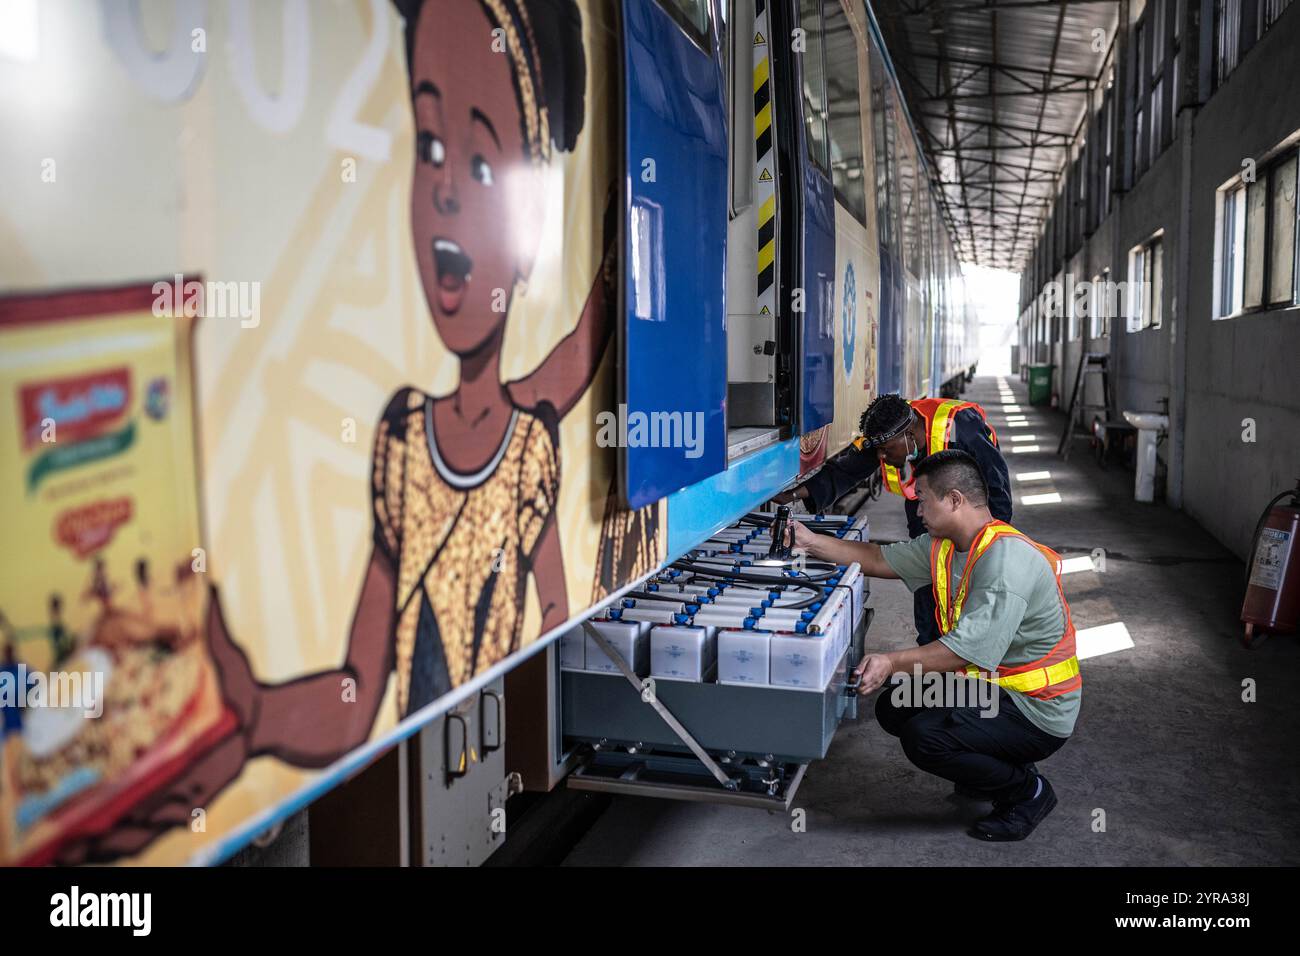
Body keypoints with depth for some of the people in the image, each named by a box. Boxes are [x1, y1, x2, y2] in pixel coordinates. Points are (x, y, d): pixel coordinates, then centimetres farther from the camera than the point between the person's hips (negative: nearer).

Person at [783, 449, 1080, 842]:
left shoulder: (1006, 559, -27)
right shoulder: (943, 545, 3)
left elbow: (968, 649, -33)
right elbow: (880, 560, 11)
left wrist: (893, 662, -38)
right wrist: (811, 542, 7)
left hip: (1036, 709, -9)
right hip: (988, 684, 10)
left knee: (923, 736, -25)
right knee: (895, 708, 10)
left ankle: (1028, 792, -1)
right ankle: (997, 769, 19)